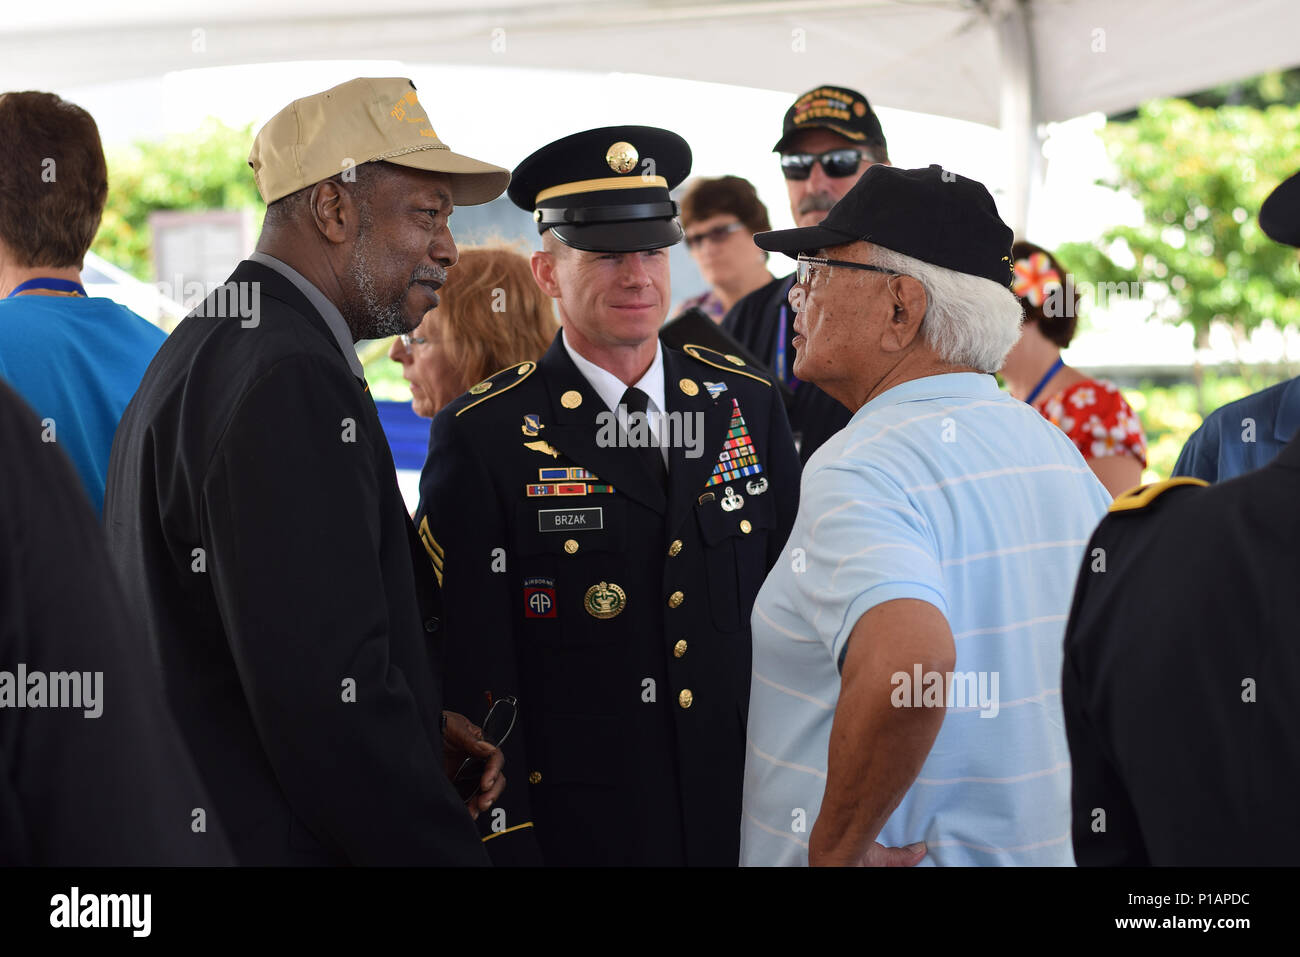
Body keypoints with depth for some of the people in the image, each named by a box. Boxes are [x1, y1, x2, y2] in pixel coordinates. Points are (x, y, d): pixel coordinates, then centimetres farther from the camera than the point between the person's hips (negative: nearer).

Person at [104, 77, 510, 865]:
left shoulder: (210, 348, 12)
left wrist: (414, 732, 8)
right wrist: (450, 850, -18)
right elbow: (326, 695, -26)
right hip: (285, 840, -10)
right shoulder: (289, 381, -20)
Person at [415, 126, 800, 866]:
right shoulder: (483, 438, -6)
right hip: (576, 829, -3)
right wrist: (506, 844, -12)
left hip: (749, 818, 3)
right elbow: (470, 672, -7)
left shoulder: (747, 404, 6)